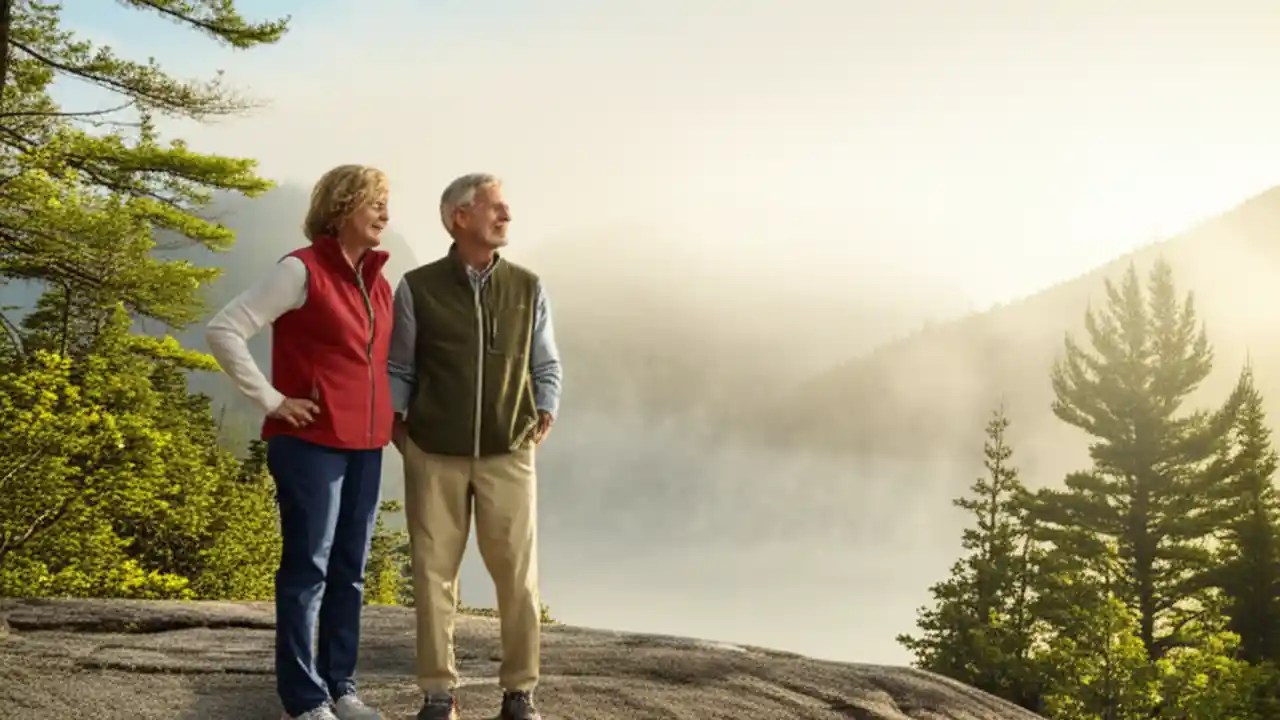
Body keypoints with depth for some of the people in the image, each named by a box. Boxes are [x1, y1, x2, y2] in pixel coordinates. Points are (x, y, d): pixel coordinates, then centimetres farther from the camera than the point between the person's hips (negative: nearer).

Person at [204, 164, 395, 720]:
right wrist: (271, 401, -13)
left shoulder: (378, 282, 12)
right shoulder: (301, 270, -9)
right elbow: (223, 330, -14)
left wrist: (390, 415, 12)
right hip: (311, 445, -7)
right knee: (307, 570, -1)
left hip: (365, 447, 7)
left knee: (349, 571, 11)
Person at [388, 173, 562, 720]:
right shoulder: (417, 288, -2)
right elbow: (398, 368, 5)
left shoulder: (528, 289, 4)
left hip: (507, 454, 1)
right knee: (434, 571, 1)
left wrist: (546, 417, -3)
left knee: (517, 573, -2)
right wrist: (394, 422, -6)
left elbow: (545, 367, 11)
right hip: (434, 454, -1)